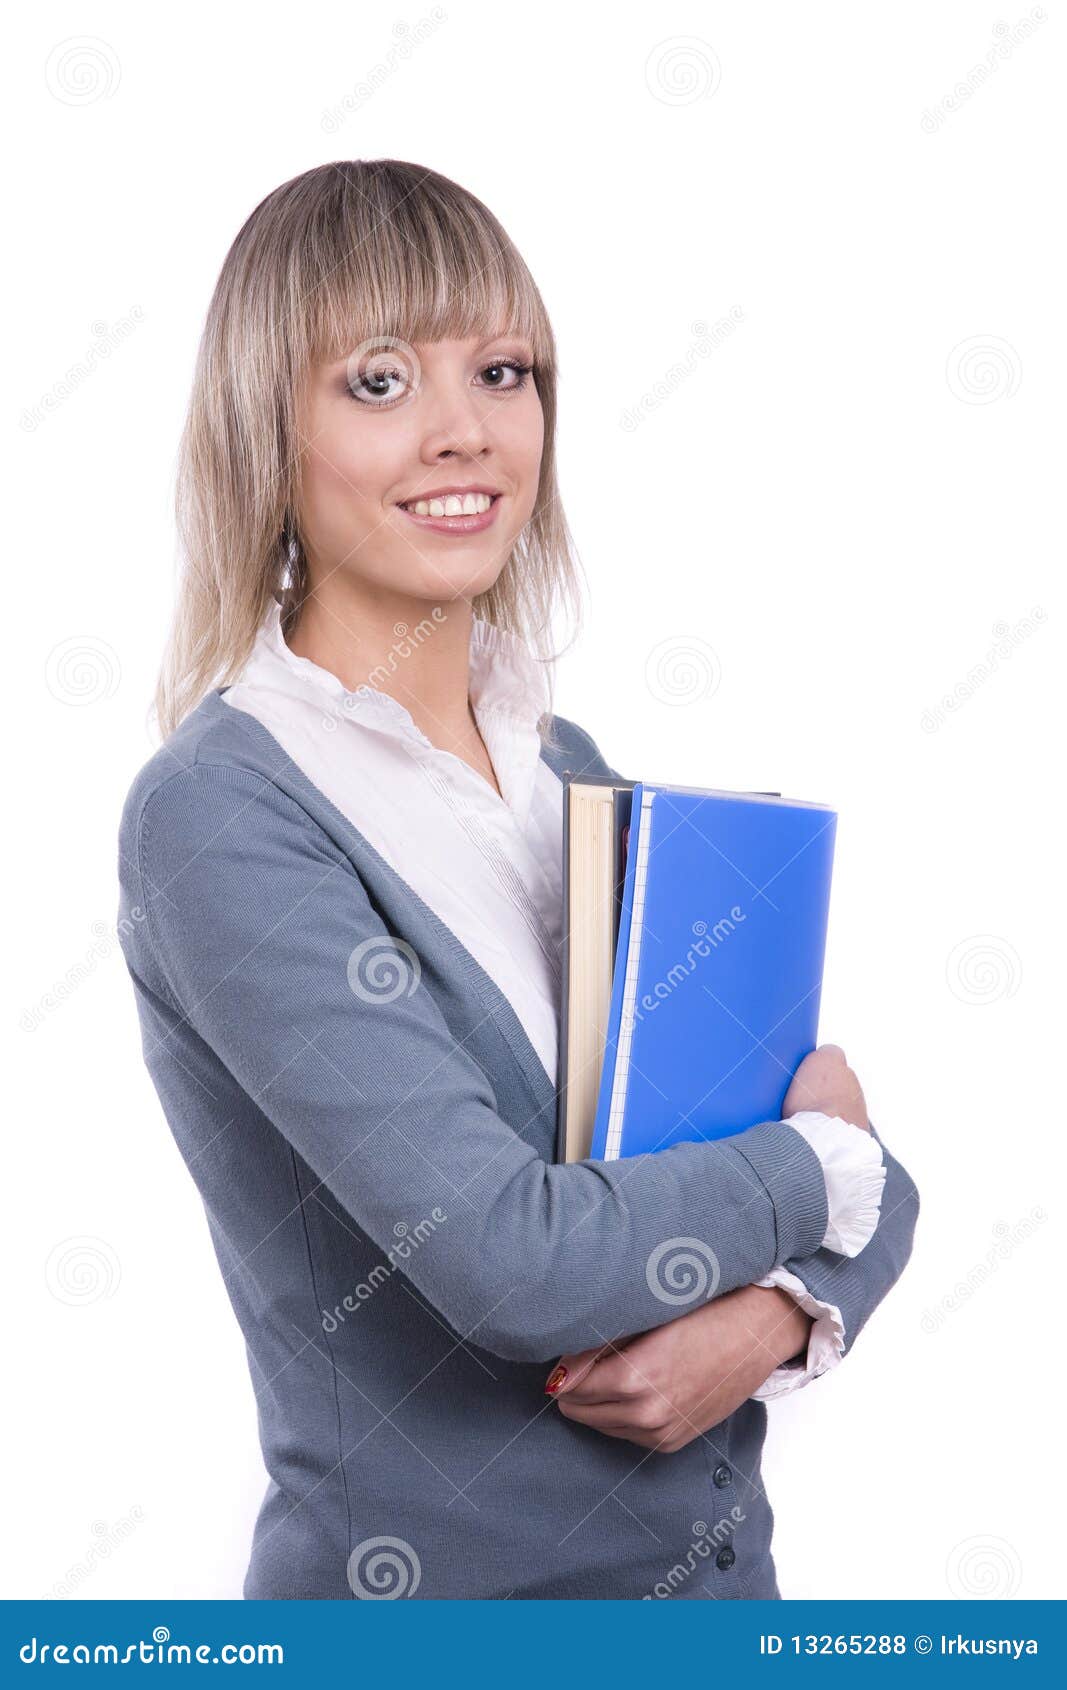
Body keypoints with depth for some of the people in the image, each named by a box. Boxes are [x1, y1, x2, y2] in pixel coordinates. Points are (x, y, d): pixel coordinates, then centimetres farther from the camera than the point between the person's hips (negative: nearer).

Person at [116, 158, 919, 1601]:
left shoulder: (568, 767, 3)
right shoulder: (220, 818, -17)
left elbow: (871, 1195, 4)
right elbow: (513, 1261, -25)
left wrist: (776, 1317, -16)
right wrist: (813, 1159, -11)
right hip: (428, 1588, -6)